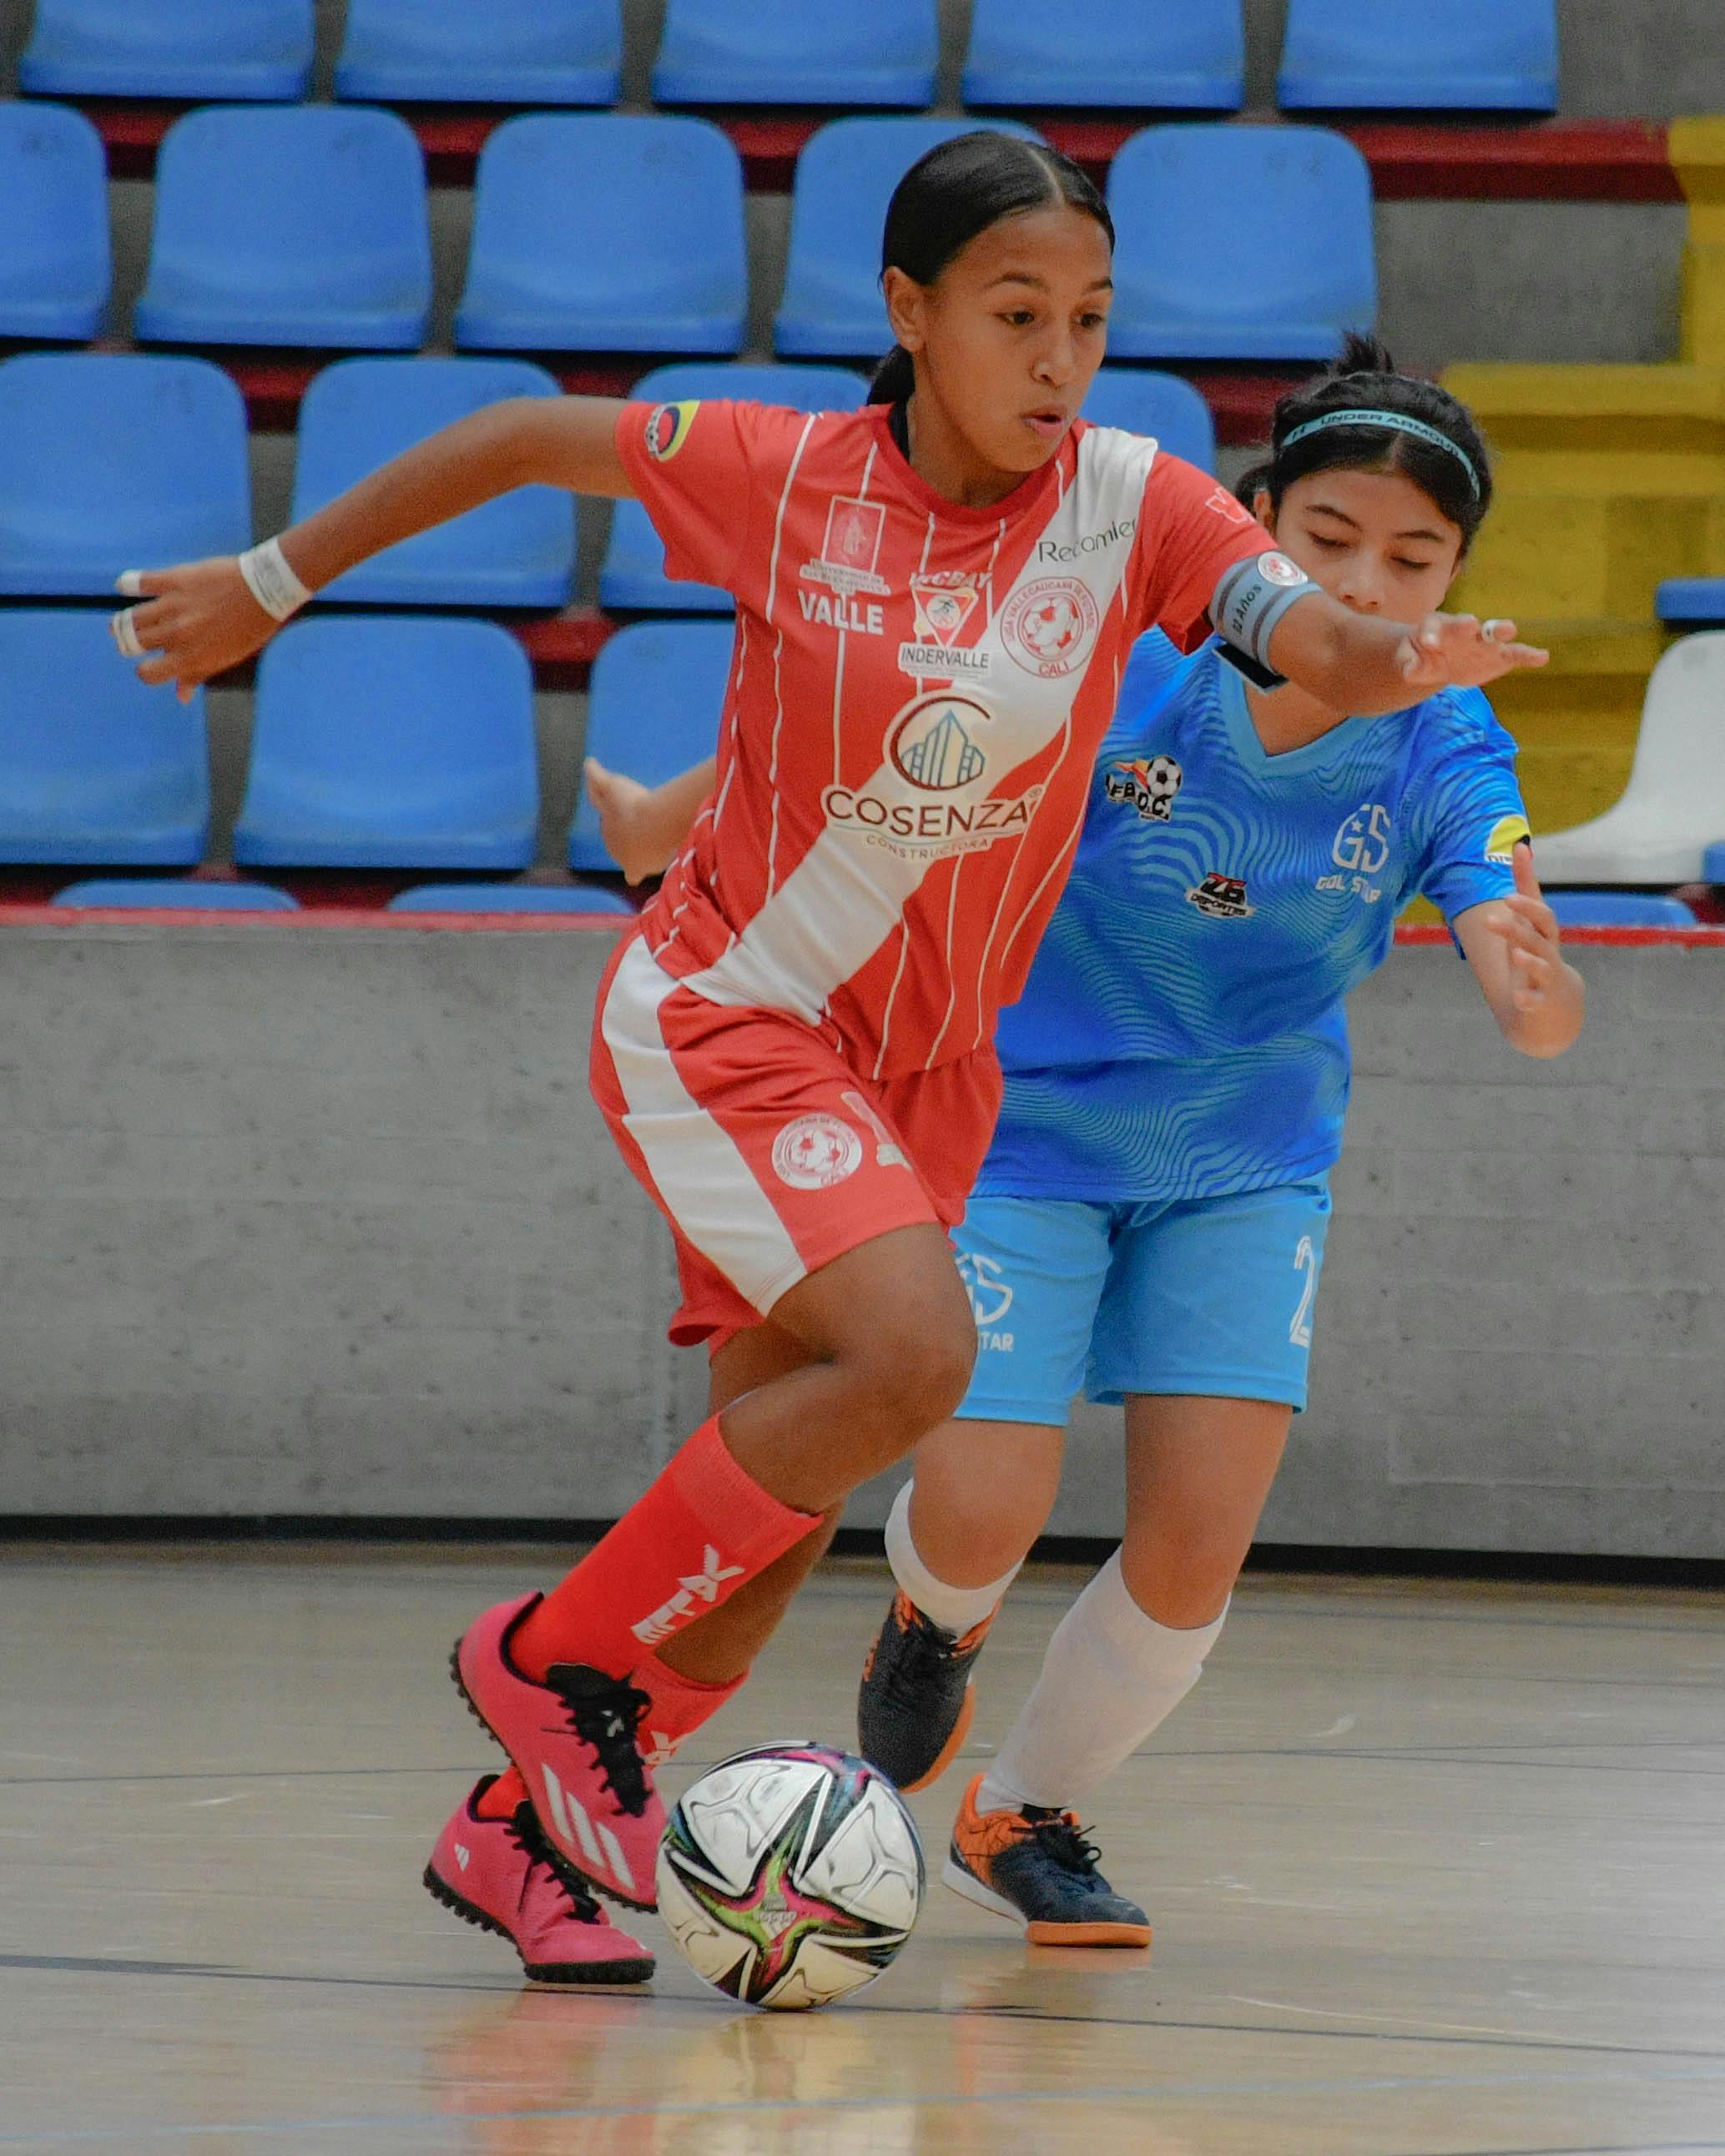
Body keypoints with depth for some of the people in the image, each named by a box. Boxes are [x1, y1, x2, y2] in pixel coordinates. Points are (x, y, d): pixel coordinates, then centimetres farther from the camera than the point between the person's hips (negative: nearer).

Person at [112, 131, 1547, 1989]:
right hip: (722, 1019, -4)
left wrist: (1403, 659, -48)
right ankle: (558, 1653, -10)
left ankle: (520, 1830, 21)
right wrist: (275, 582, 7)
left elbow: (1322, 644, -24)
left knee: (768, 1523, 5)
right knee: (909, 1352, -26)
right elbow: (523, 440, 1)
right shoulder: (784, 478, -13)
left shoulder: (1133, 506, -9)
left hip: (926, 1066, 4)